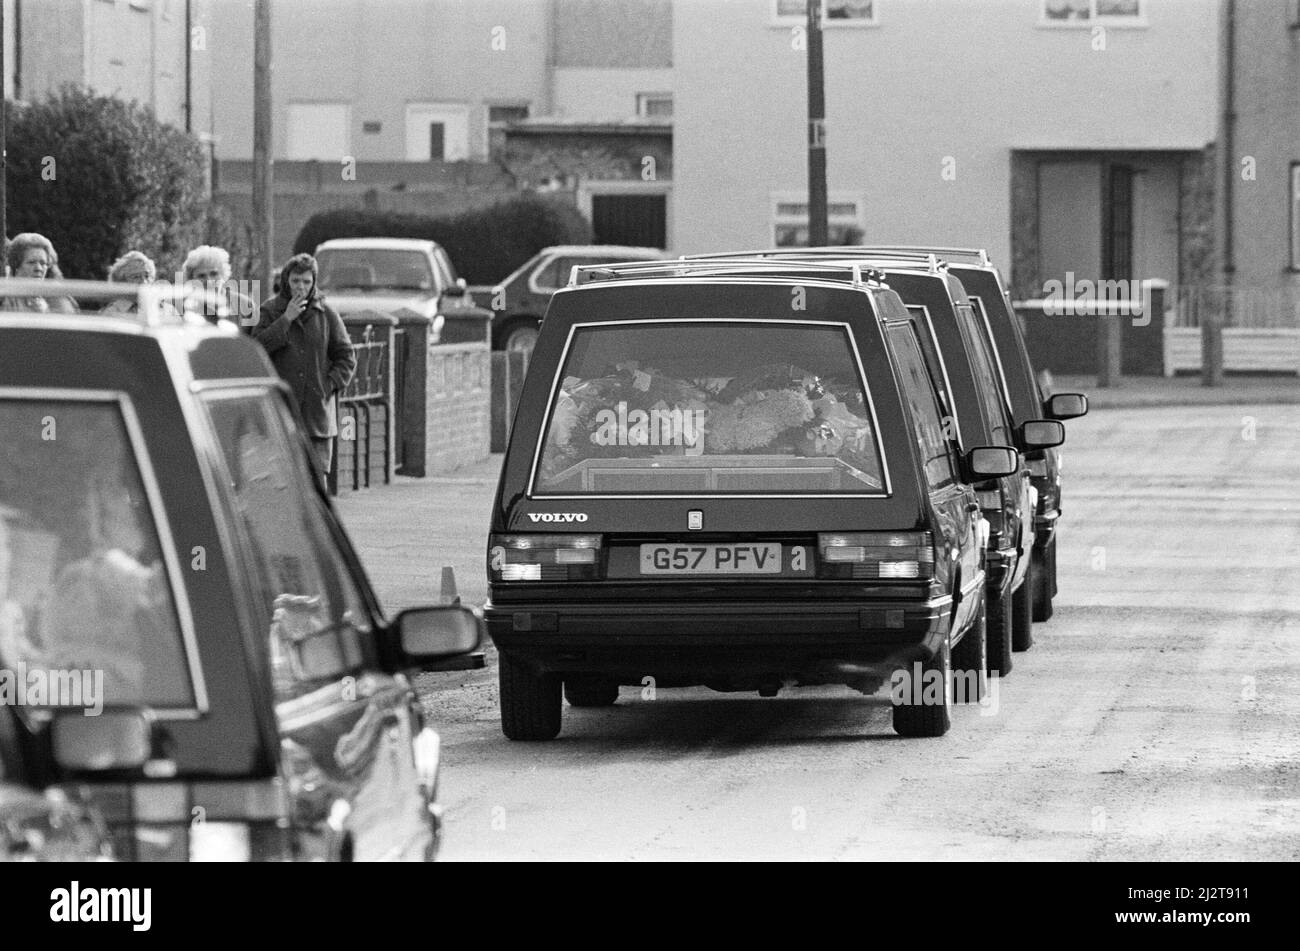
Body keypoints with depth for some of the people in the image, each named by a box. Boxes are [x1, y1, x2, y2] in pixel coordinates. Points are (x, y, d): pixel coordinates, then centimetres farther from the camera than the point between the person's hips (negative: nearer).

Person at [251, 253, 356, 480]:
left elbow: (346, 358, 12)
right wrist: (286, 319, -14)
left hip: (317, 411, 1)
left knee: (317, 476, -3)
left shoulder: (326, 314, 9)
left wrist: (330, 384, -3)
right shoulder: (269, 311, 4)